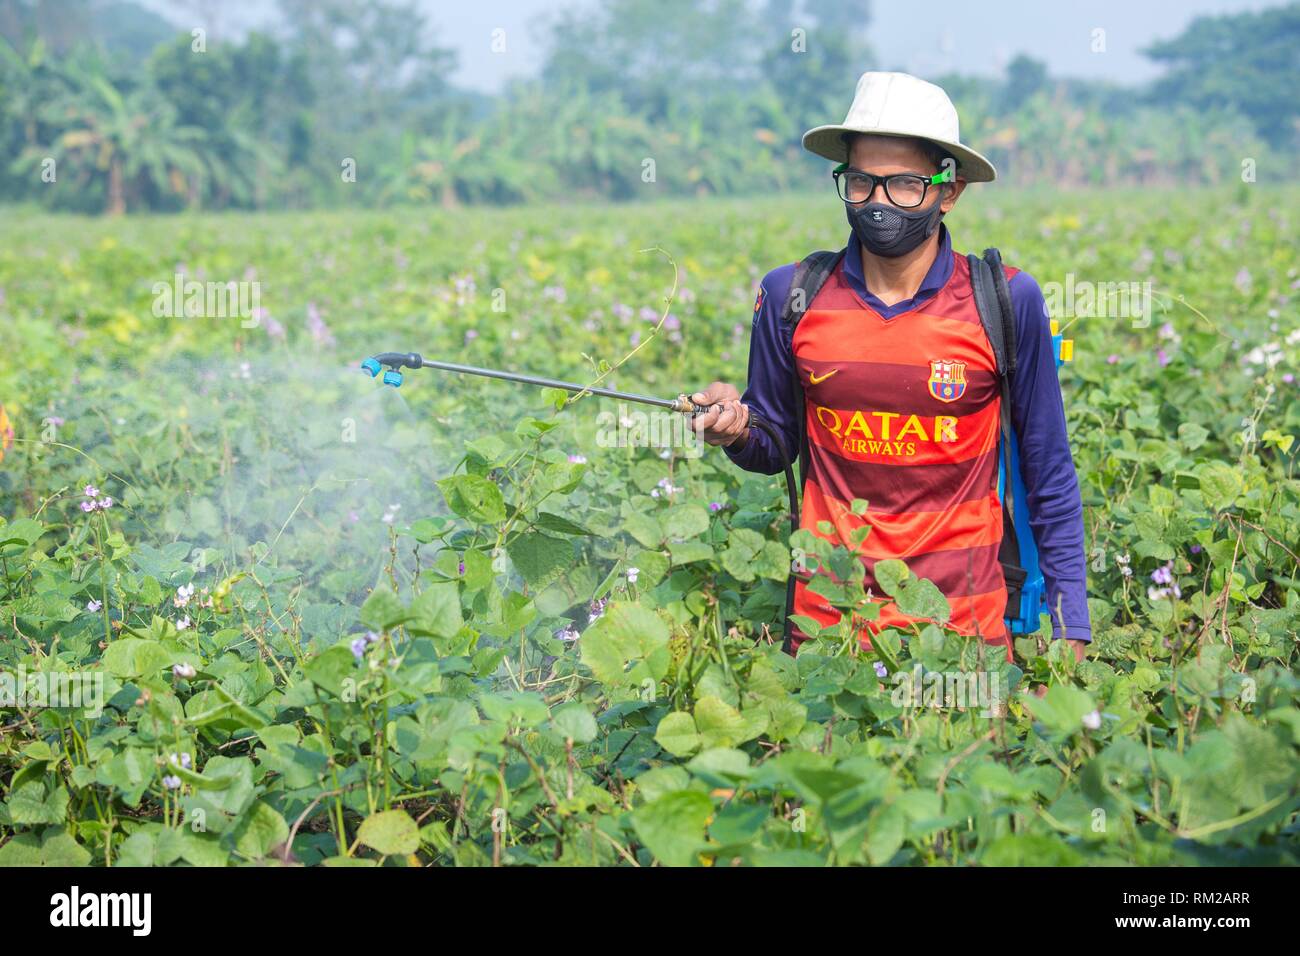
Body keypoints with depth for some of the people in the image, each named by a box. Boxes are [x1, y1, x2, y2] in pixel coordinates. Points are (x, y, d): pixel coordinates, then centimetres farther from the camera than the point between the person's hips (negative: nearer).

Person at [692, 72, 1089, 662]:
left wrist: (1070, 630, -1)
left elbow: (1049, 476, 1)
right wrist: (737, 428, -12)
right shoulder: (790, 296, -3)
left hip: (964, 621, -1)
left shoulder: (1007, 301, -7)